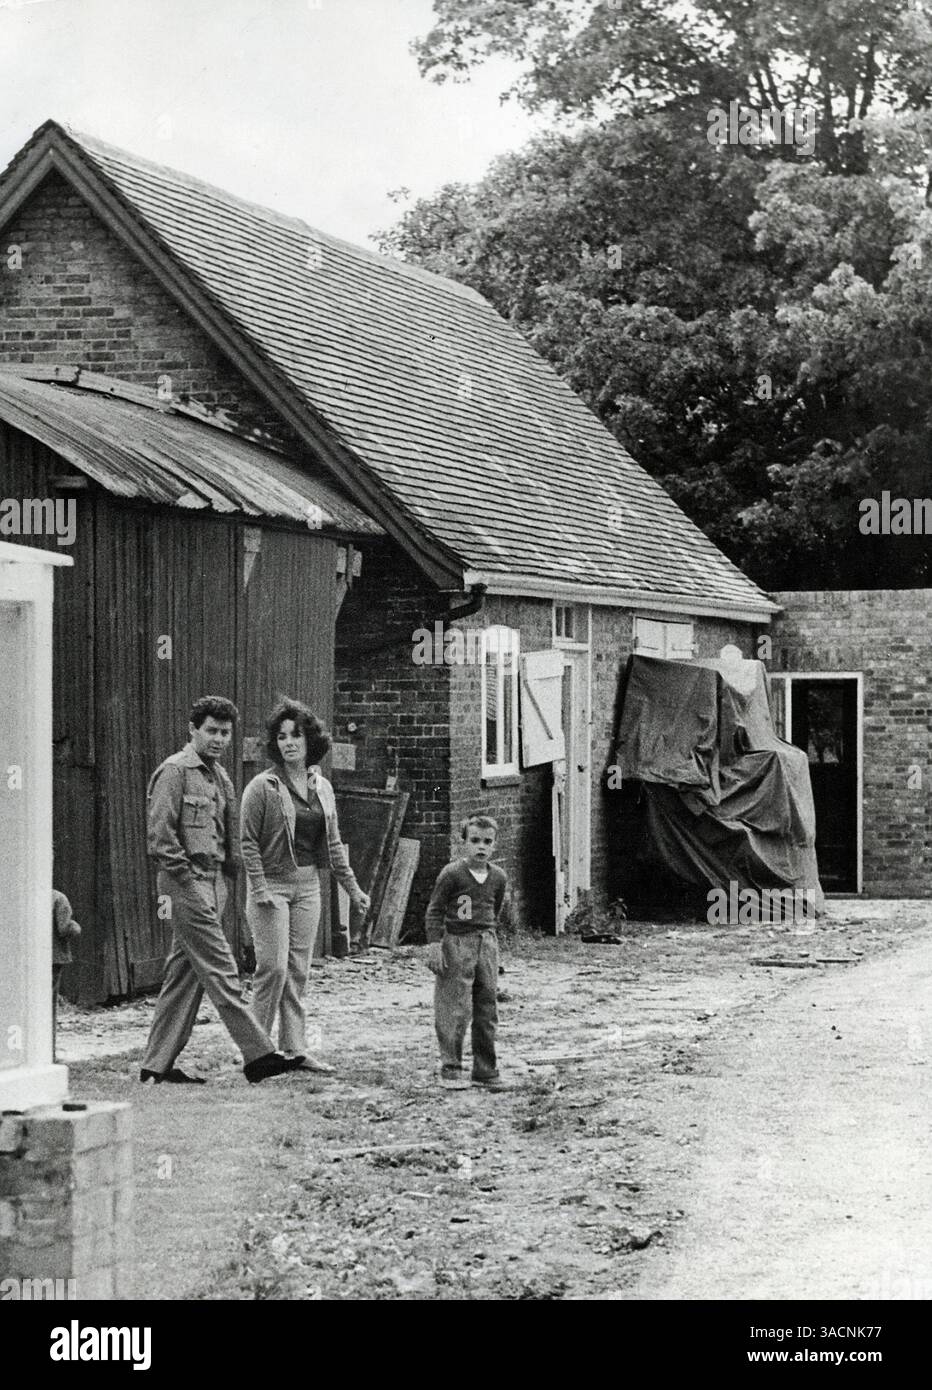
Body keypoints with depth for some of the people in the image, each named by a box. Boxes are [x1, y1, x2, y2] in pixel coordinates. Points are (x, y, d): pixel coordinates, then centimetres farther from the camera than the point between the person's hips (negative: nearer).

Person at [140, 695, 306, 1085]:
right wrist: (186, 880, -16)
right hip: (187, 882, -9)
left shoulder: (219, 776, 18)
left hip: (212, 884, 9)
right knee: (220, 971, -8)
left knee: (184, 975, 9)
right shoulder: (174, 771, -8)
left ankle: (157, 1065, 12)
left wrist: (234, 875, 9)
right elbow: (160, 835, -14)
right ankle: (258, 1055, -9)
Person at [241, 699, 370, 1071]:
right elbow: (248, 841, -10)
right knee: (274, 967, -9)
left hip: (308, 885, 6)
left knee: (299, 970, 7)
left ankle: (294, 1047, 12)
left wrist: (352, 887, 14)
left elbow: (333, 843, 15)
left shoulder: (322, 787, 9)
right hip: (272, 883, -6)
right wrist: (259, 888, -17)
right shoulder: (262, 786, -9)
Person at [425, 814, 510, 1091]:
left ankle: (485, 1071, 14)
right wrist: (433, 945, -12)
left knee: (487, 1011, 7)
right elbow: (435, 910, -6)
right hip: (456, 943, -5)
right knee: (455, 1010, -5)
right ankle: (450, 1070, 3)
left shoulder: (499, 877, 6)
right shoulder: (452, 874, -9)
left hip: (486, 943, 5)